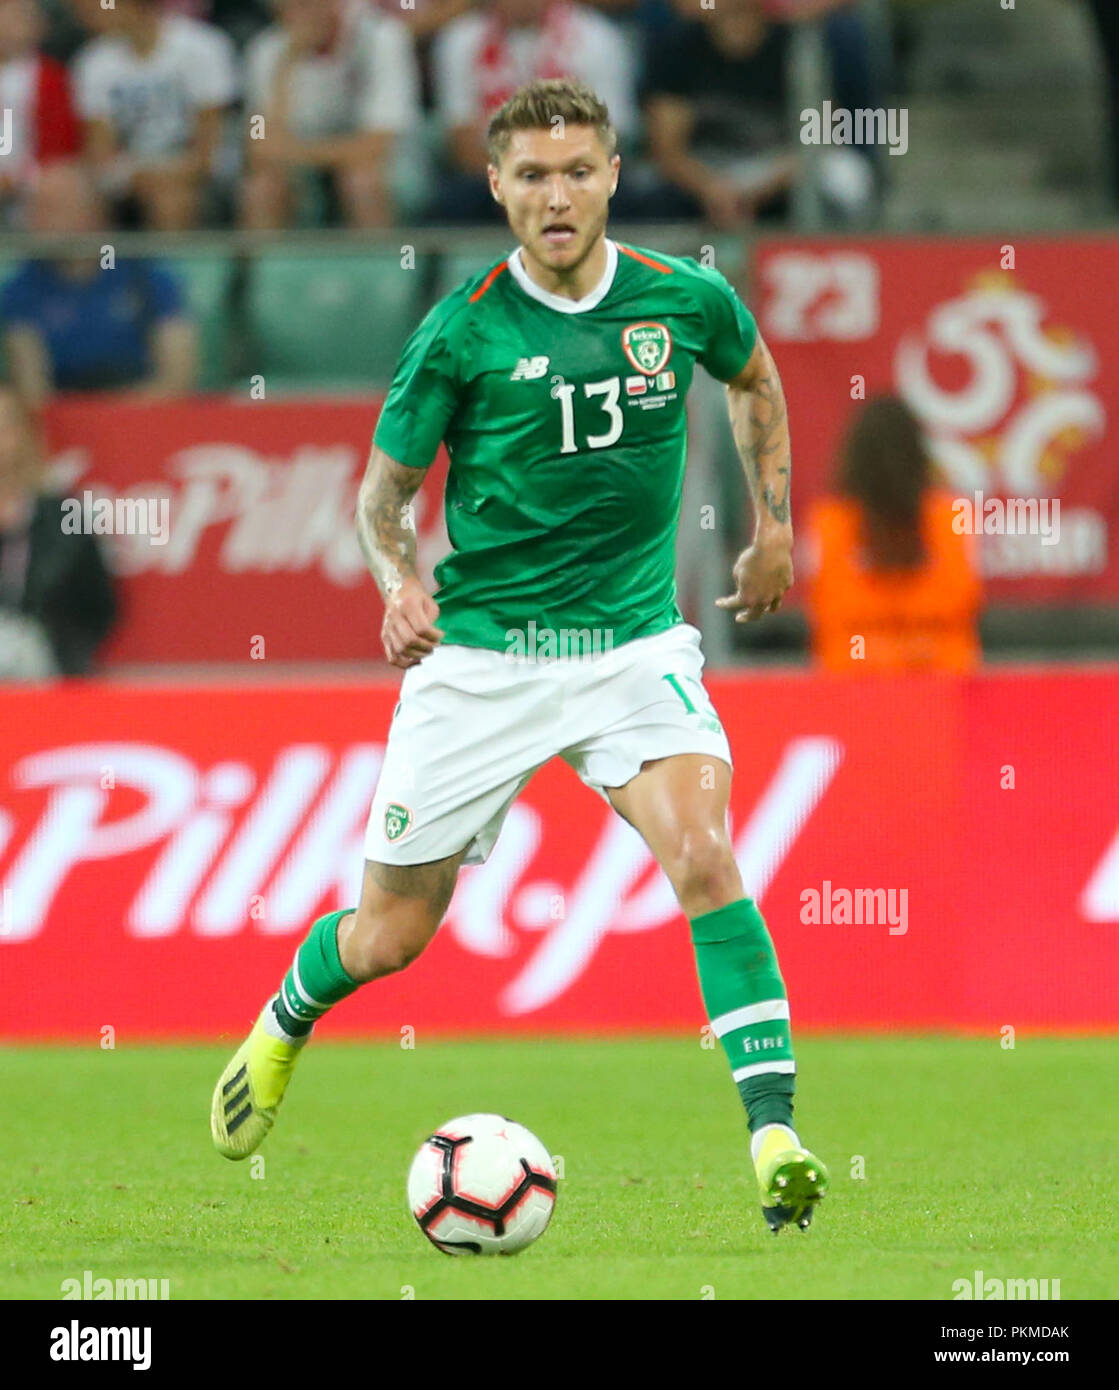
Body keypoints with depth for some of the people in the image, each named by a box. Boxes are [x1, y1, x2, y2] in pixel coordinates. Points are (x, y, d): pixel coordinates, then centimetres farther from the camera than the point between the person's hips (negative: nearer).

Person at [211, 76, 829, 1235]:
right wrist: (399, 585, -18)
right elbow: (384, 489, 2)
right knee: (391, 936, 9)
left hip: (634, 642, 1)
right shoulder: (463, 331, -9)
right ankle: (283, 1025, 44)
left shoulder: (685, 299, -3)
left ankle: (775, 1136, -27)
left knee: (703, 856, -26)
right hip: (482, 655, -1)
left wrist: (773, 525, 19)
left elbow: (754, 377, 22)